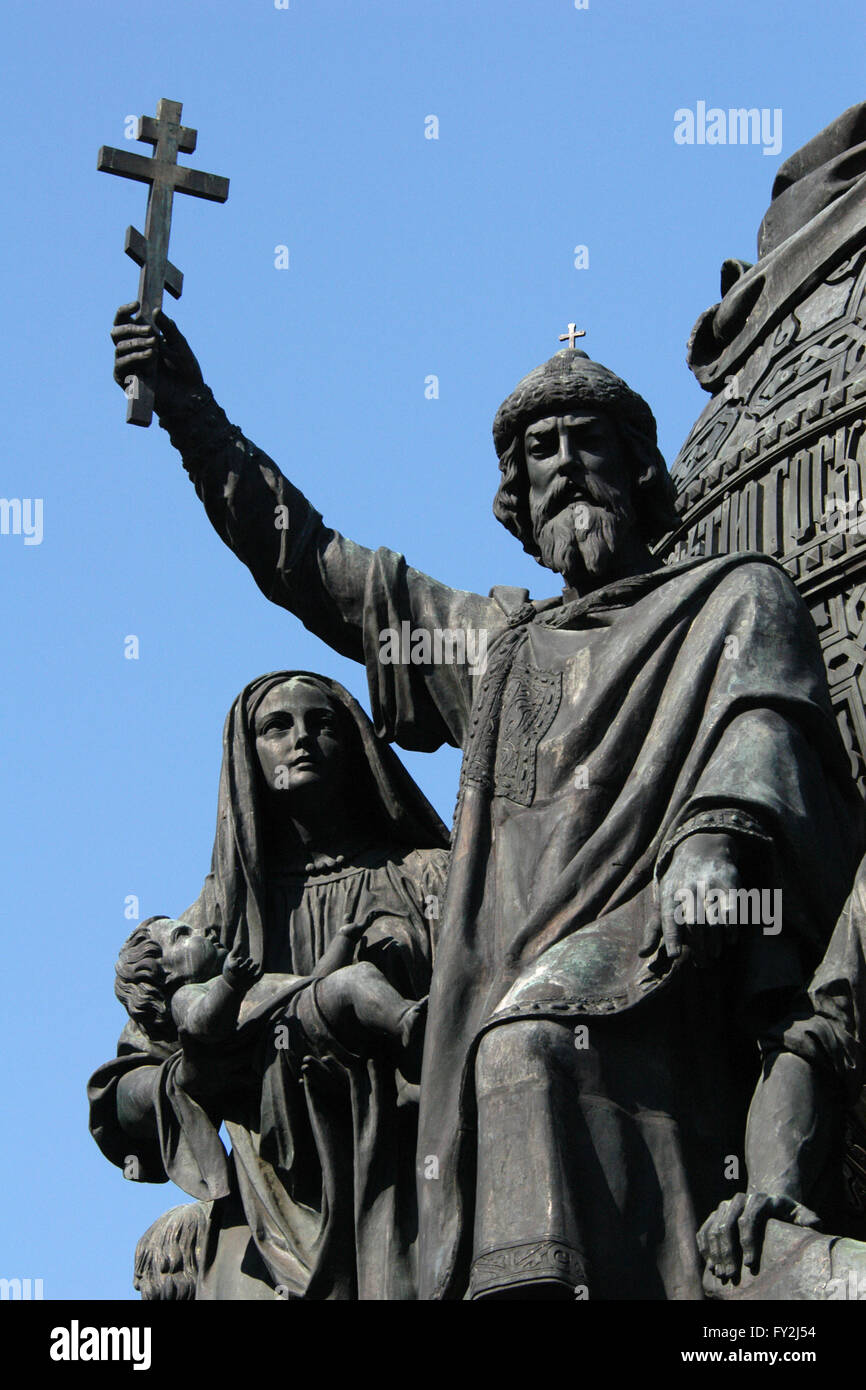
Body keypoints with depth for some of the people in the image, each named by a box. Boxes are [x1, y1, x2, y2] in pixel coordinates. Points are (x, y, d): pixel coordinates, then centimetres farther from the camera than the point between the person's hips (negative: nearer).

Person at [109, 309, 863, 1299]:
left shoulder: (734, 598, 19)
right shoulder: (495, 642, 33)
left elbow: (761, 717, -2)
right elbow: (310, 564, 39)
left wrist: (719, 829, -23)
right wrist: (194, 415, 38)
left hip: (651, 937, -5)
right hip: (513, 979, 5)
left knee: (530, 1053, -34)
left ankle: (554, 1274, -45)